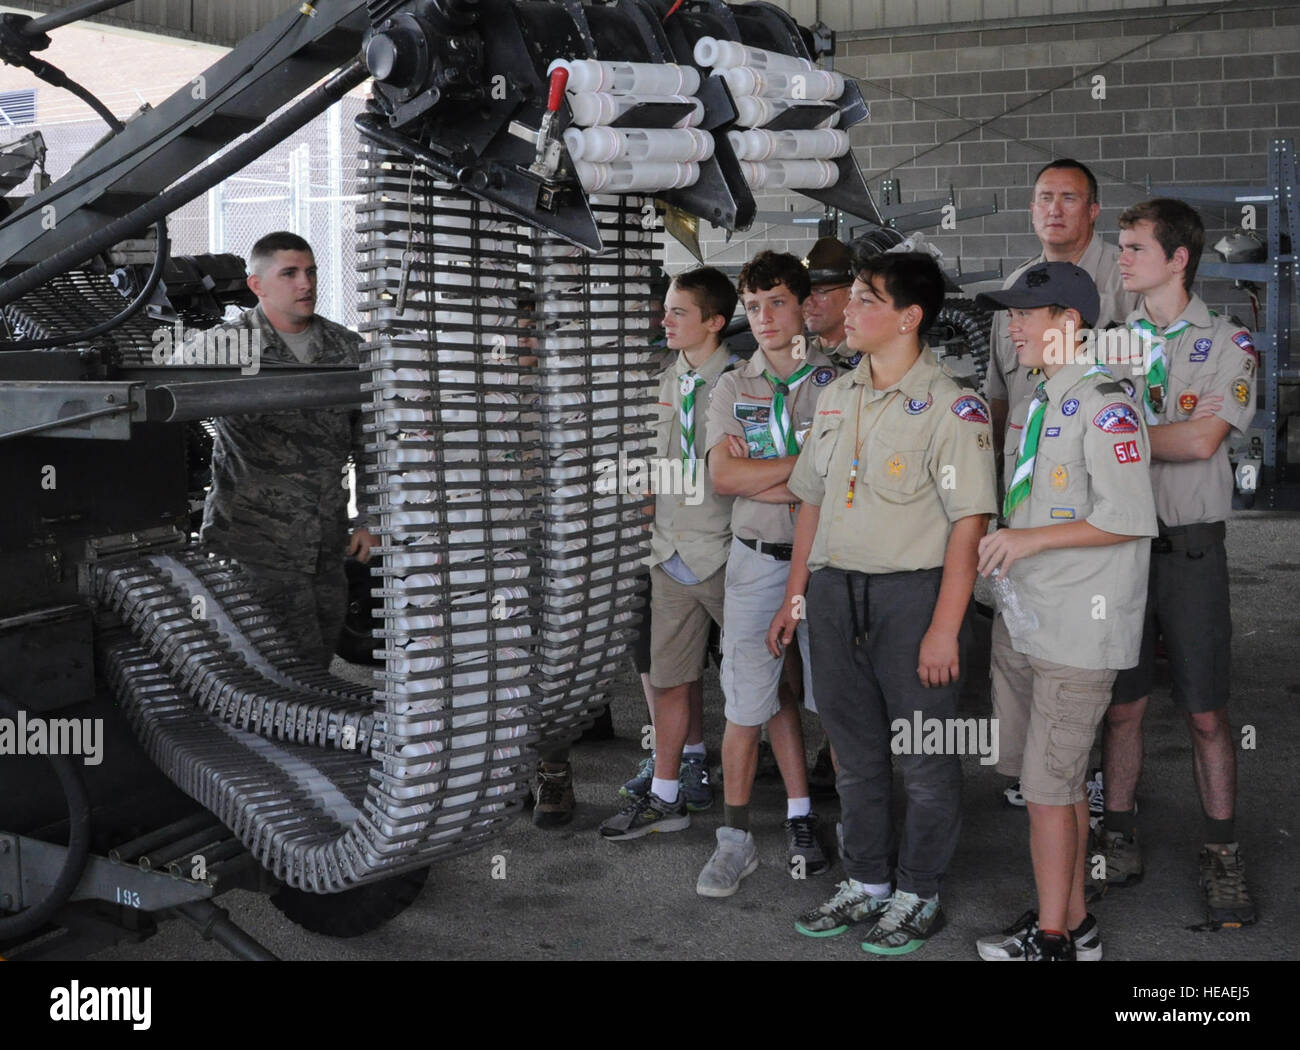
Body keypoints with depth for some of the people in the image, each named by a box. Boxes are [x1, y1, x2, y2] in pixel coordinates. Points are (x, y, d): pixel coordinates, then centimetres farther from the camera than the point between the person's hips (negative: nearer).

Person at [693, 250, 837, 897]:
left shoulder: (837, 381, 1)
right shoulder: (733, 388, 9)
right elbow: (723, 478, -4)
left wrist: (759, 476, -12)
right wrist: (808, 463, -11)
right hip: (755, 559, 2)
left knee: (832, 697, 3)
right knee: (747, 702, 5)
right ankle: (736, 838, 15)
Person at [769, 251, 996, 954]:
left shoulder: (950, 406, -11)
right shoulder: (836, 396, 12)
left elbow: (969, 523, -15)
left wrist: (944, 628, -19)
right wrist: (796, 596, 14)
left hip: (911, 592, -6)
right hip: (834, 589, 7)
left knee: (925, 759, 6)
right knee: (854, 751, 16)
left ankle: (917, 896, 23)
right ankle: (865, 884, 31)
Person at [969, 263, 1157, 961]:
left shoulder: (1104, 407, -14)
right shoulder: (1034, 404, 15)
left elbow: (1129, 518, -20)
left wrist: (1031, 538, -18)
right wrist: (1001, 552, 11)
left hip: (1079, 628, -9)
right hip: (1022, 619, 9)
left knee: (1048, 786, -3)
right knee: (1054, 779, 16)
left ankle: (1051, 940, 10)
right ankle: (1073, 922, 28)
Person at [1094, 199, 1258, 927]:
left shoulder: (1228, 343, -2)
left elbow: (1203, 442, -15)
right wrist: (1174, 430, -10)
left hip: (1191, 547, -3)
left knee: (1207, 712, 4)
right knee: (1123, 704, 9)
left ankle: (1223, 857, 16)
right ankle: (1119, 835, 23)